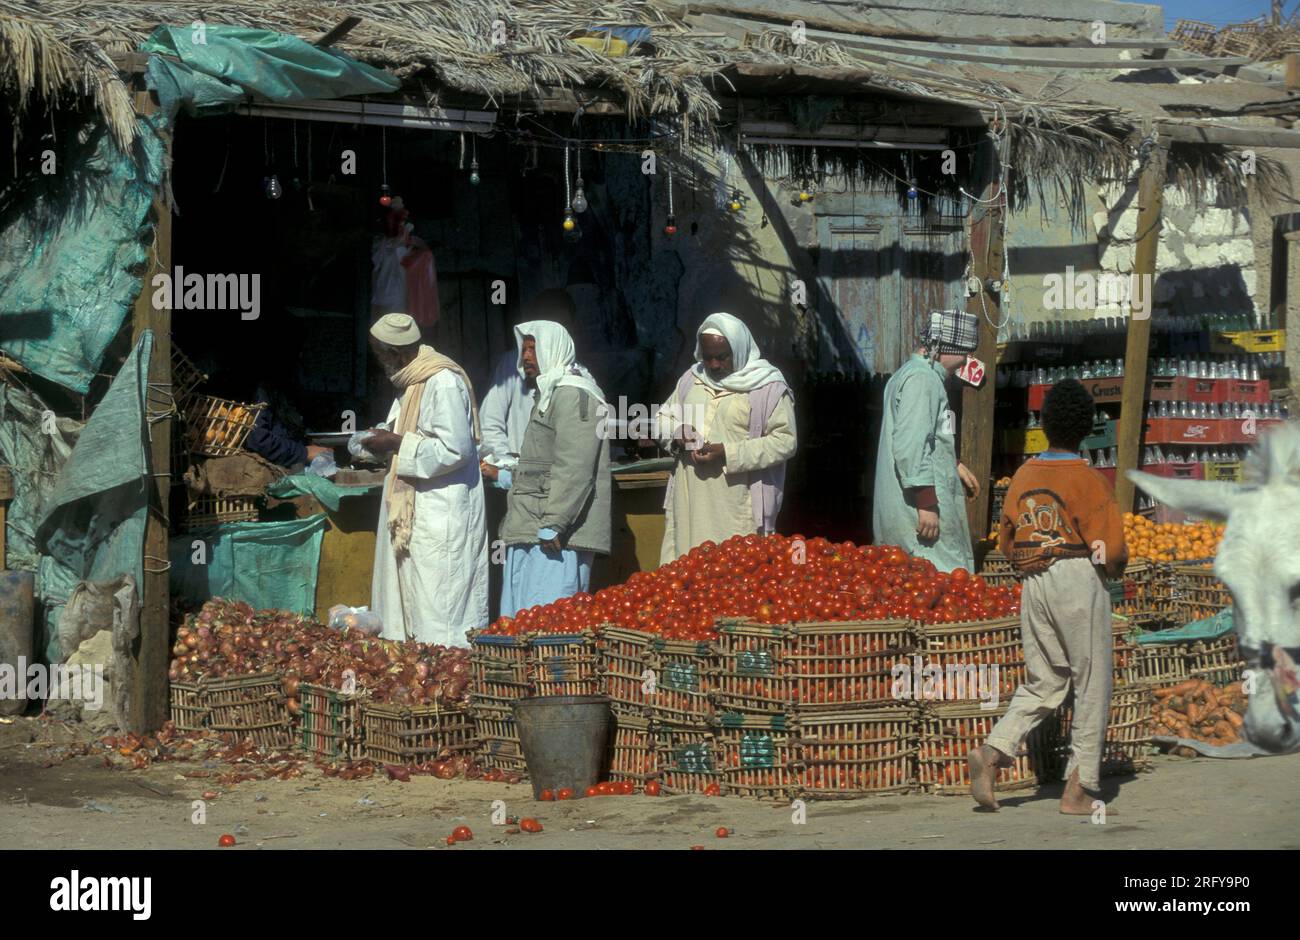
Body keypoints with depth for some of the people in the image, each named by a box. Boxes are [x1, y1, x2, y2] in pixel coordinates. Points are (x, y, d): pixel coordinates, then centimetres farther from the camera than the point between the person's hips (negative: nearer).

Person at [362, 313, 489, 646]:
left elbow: (455, 449, -22)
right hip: (414, 512, 10)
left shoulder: (444, 383, -18)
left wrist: (398, 444, -16)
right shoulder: (412, 382, 13)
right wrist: (388, 438, 11)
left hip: (441, 515, -10)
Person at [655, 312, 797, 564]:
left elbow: (785, 441, -9)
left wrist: (729, 453, -17)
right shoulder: (691, 379, 14)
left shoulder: (768, 387, -4)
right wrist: (677, 432, -1)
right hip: (691, 503, 5)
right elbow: (664, 417, 25)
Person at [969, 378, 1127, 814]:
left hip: (1033, 583, 5)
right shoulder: (1089, 481, -10)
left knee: (1042, 683, 13)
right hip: (1080, 581, -5)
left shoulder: (1023, 476, 6)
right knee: (1091, 686, 4)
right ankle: (1079, 787, 4)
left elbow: (1006, 542, 11)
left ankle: (993, 751, -8)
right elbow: (1111, 550, -12)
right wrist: (1117, 565, 9)